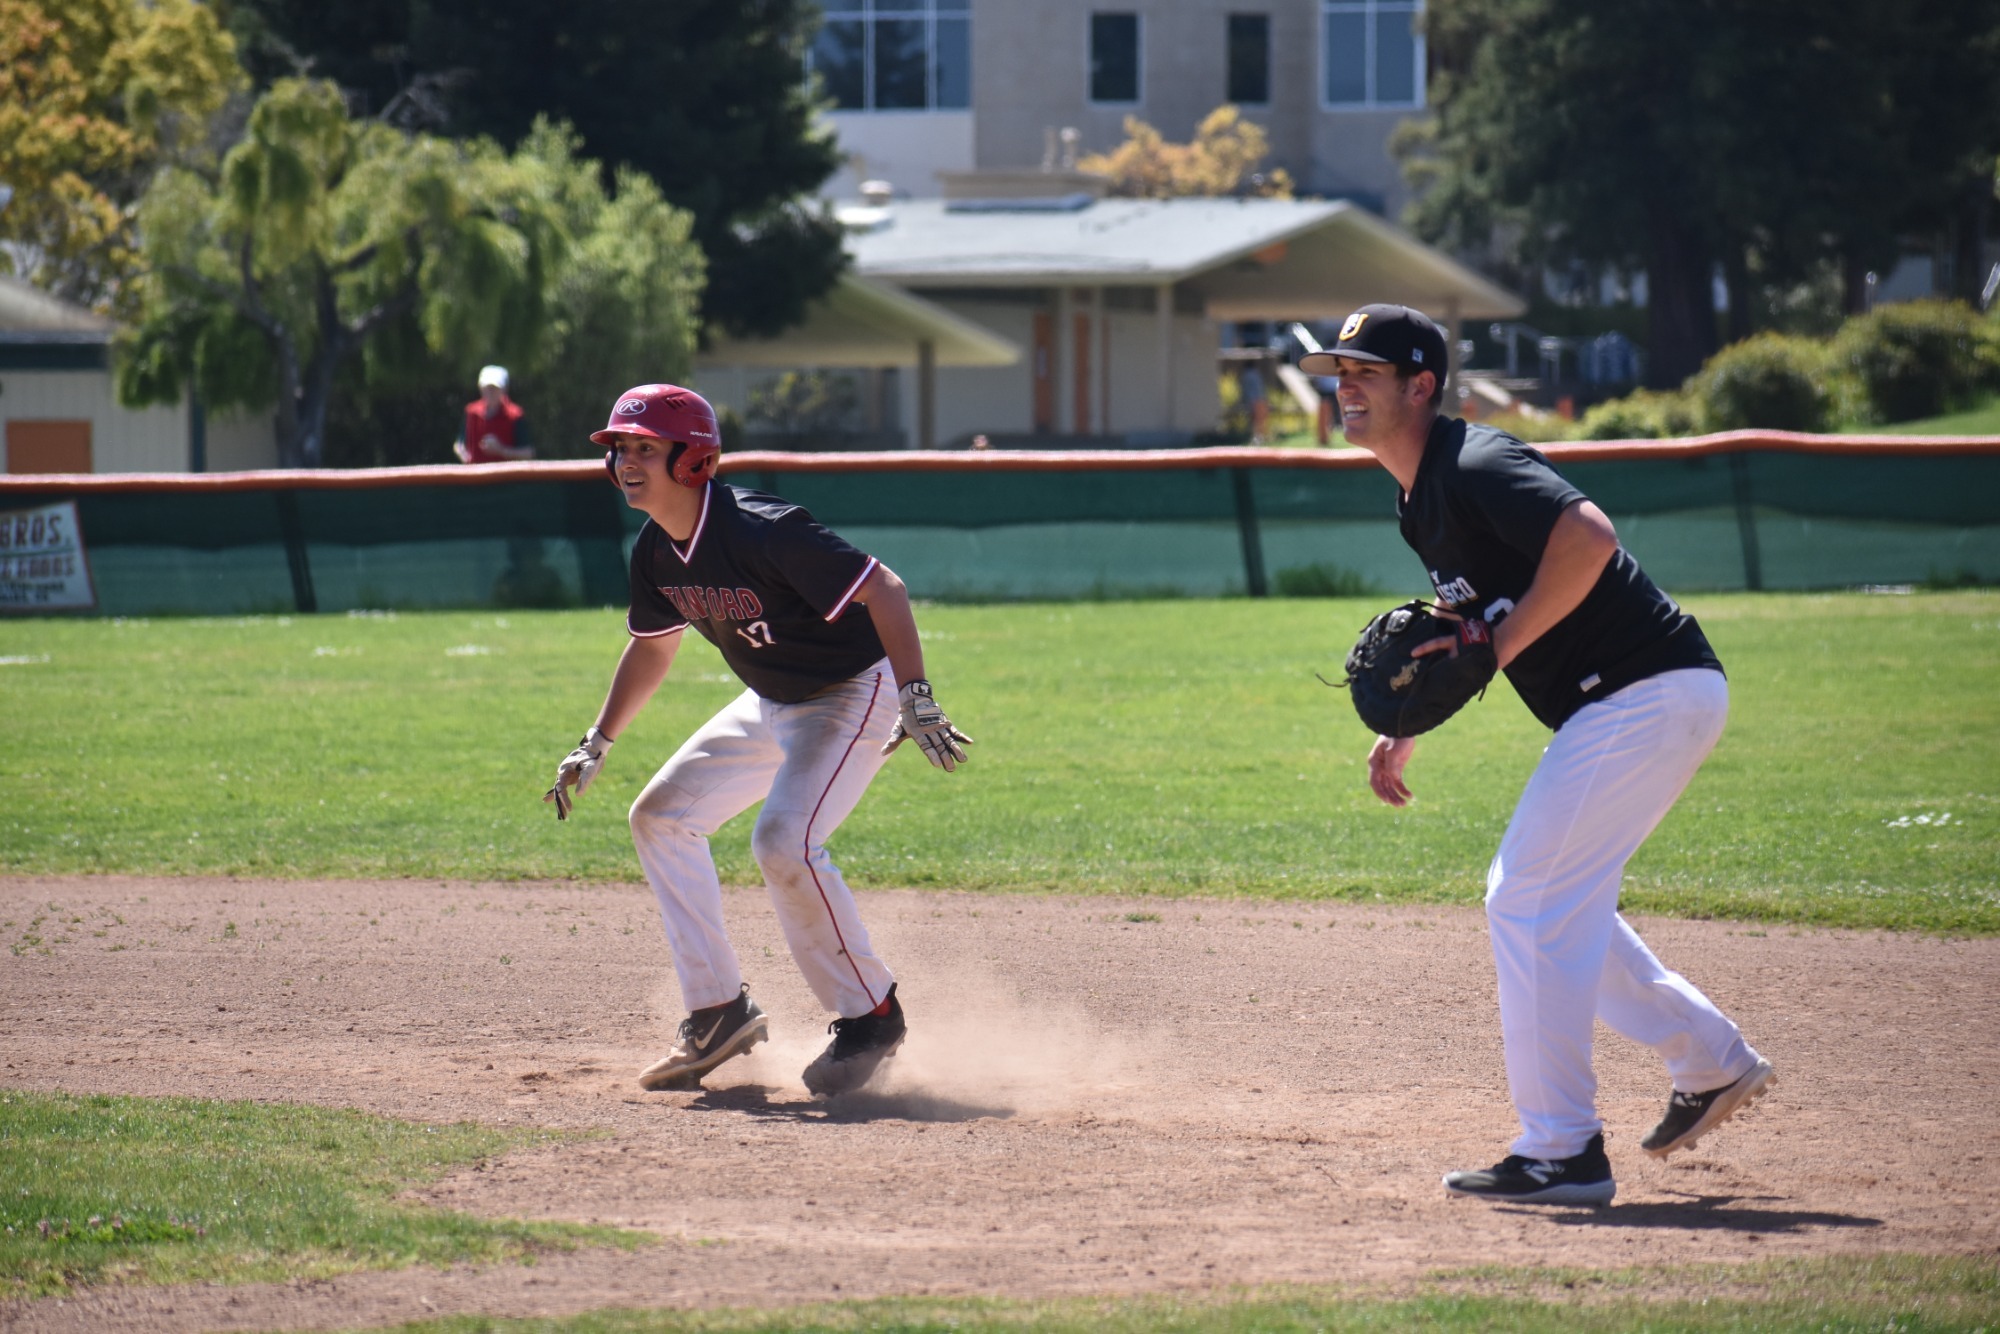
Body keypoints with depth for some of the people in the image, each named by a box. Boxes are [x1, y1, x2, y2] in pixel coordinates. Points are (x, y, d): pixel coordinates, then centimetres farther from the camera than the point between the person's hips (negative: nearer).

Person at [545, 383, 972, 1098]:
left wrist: (916, 697, -37)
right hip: (772, 703, 10)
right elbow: (652, 644, 16)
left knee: (783, 840, -26)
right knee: (661, 814, 7)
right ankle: (721, 1013, 12)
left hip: (854, 691, -10)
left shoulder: (761, 530, -30)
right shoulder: (655, 552, -3)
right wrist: (596, 744, 14)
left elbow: (882, 588, -30)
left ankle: (871, 1015, -9)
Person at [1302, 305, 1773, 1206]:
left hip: (1650, 692, -11)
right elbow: (1465, 637, 27)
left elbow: (1588, 538, -31)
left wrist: (1499, 650, -24)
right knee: (1535, 902, 20)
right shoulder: (1421, 501, 15)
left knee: (1533, 903, -10)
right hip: (1629, 704, 11)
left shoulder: (1474, 469, -17)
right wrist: (1405, 733, 14)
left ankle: (1562, 1153, -7)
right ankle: (1710, 1062, 27)